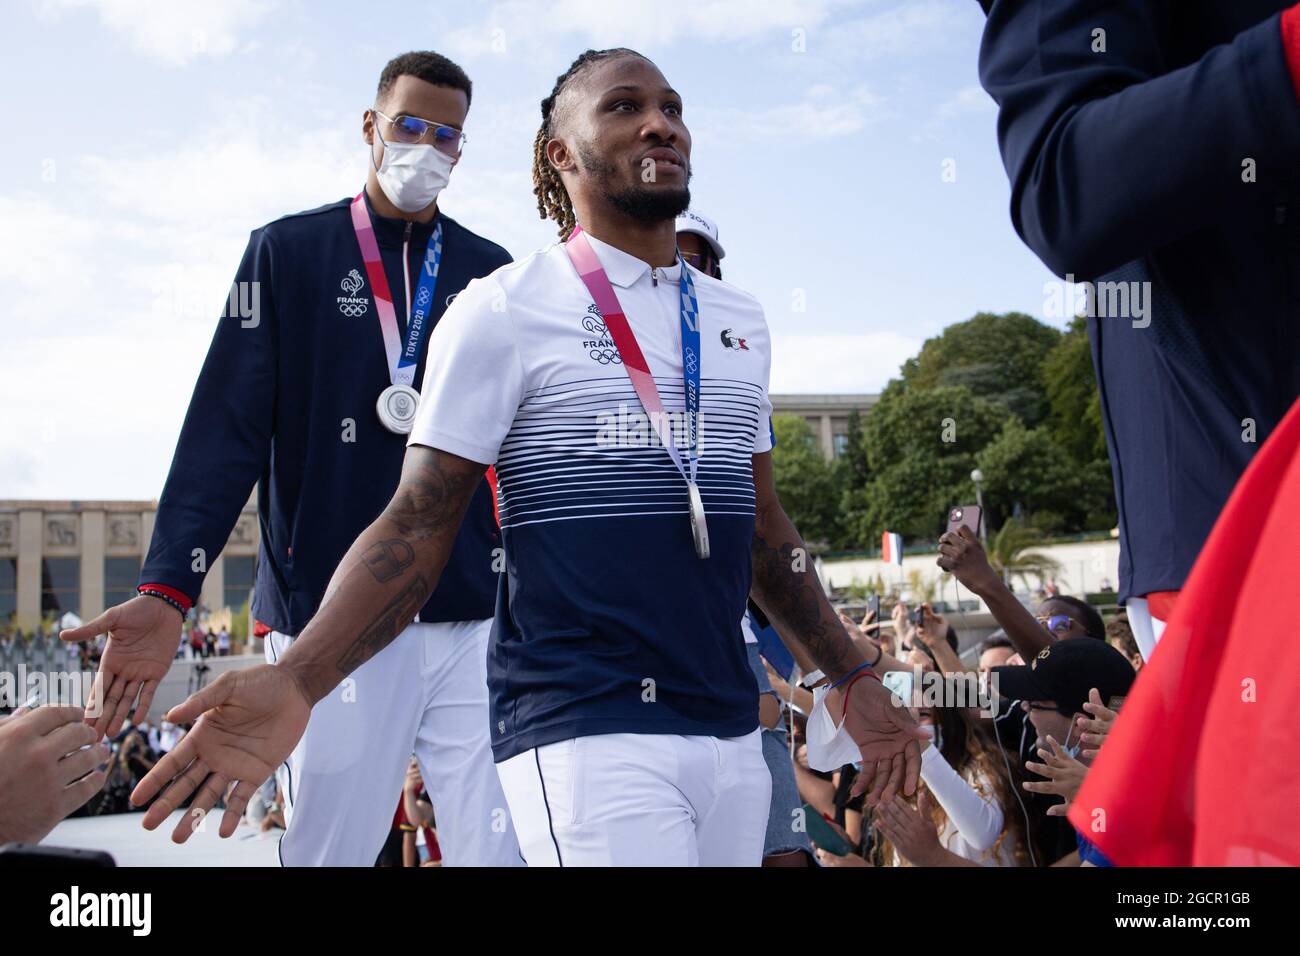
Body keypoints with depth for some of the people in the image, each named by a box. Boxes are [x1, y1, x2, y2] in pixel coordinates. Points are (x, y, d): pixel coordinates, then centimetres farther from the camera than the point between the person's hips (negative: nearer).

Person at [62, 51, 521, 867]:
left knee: (500, 847, 1)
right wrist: (167, 592, -12)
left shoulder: (491, 273, 11)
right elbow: (227, 428, -2)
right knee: (329, 844, 6)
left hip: (475, 617, 2)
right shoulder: (289, 251, 6)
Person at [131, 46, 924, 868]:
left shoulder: (739, 321, 12)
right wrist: (295, 683, -22)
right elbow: (418, 528, -8)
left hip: (732, 733, 6)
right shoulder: (505, 311, -5)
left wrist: (854, 678, 18)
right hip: (587, 737, -6)